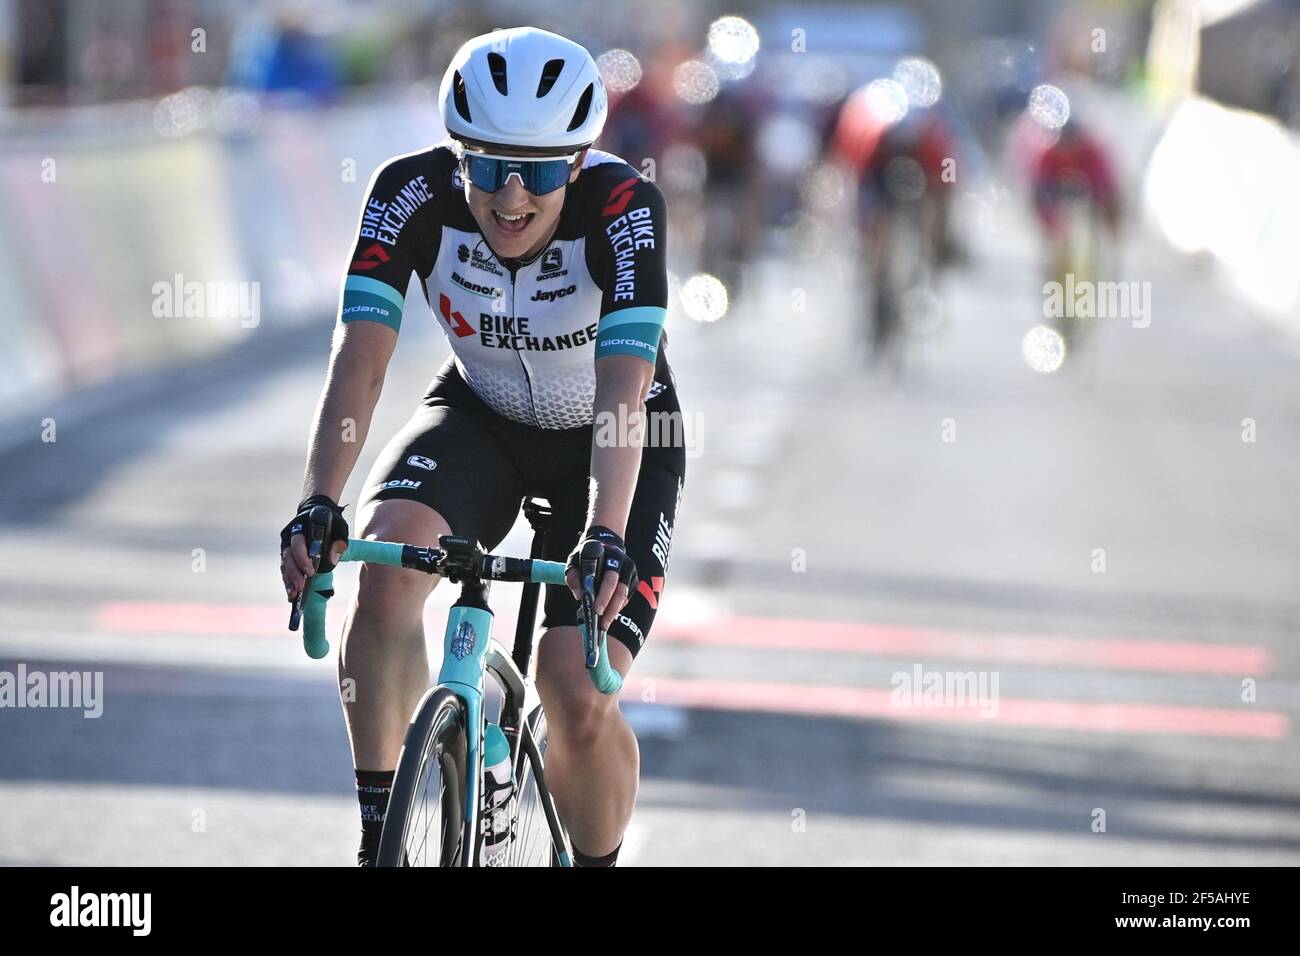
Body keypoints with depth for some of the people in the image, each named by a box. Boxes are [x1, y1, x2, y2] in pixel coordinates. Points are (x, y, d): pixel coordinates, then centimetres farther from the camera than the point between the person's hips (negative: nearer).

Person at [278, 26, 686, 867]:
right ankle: (381, 836, -16)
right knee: (386, 563, -29)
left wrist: (606, 537, -54)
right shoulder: (414, 193, -25)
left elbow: (622, 394, -40)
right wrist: (319, 506, -46)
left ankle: (598, 860, 13)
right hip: (481, 415, 2)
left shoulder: (623, 207, -31)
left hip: (616, 446, -2)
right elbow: (360, 359, -32)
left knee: (579, 704, -17)